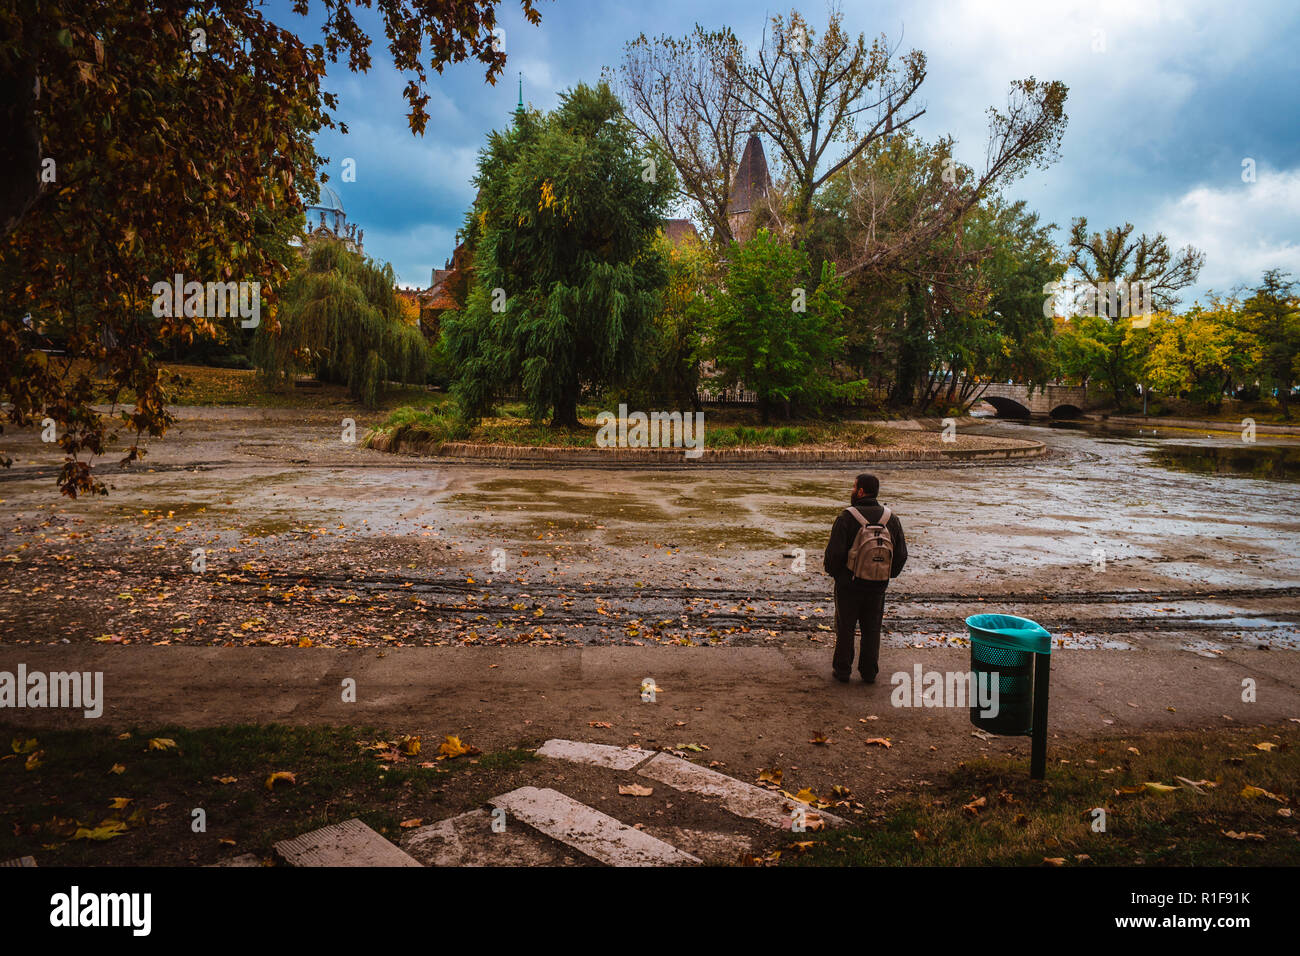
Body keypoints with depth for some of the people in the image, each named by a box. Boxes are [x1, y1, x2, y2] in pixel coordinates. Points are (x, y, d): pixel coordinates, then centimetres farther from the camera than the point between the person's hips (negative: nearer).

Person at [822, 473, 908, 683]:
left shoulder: (846, 517, -15)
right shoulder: (891, 518, 0)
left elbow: (834, 551, -17)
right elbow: (901, 554, 4)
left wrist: (833, 572, 2)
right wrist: (888, 574, 16)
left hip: (849, 583, -4)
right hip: (877, 586, 4)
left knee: (845, 628, 9)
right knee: (872, 629, 14)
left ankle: (842, 670, 16)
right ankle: (869, 672, 20)